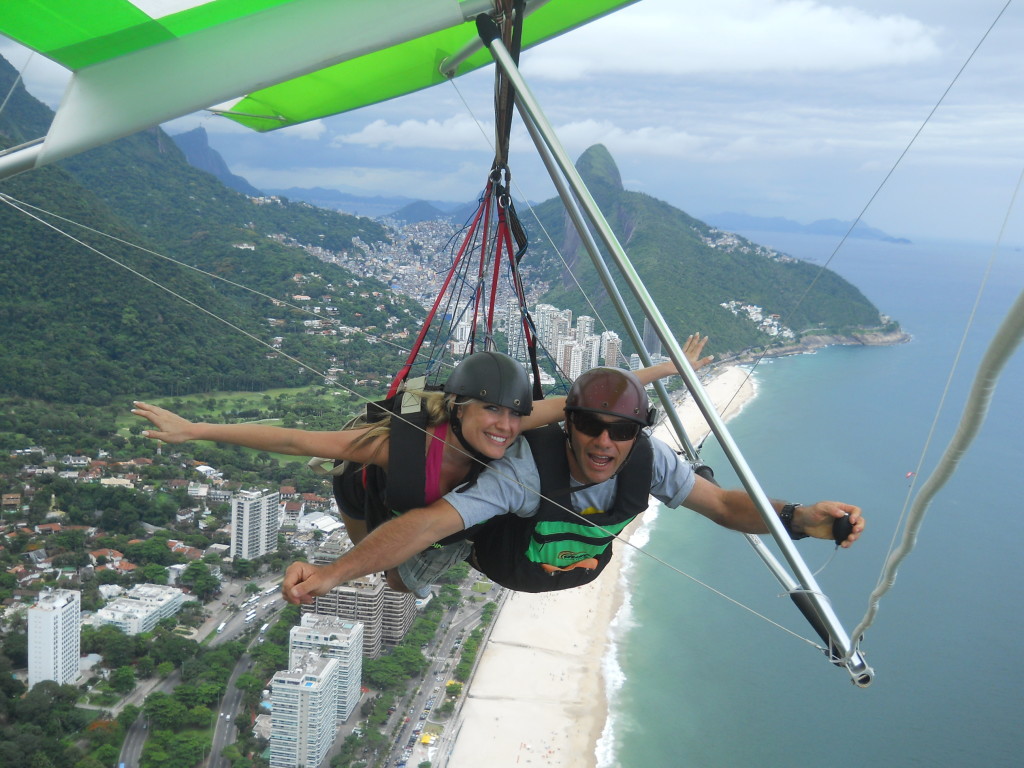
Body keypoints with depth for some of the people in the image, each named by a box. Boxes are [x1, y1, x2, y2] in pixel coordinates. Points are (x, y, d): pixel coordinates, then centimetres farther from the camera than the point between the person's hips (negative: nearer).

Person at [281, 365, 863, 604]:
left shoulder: (649, 459, -33)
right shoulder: (530, 468, -47)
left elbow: (723, 504, -24)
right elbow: (429, 523, -54)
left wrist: (799, 519, -44)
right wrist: (332, 573, -66)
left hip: (578, 571, 3)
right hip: (498, 569, -3)